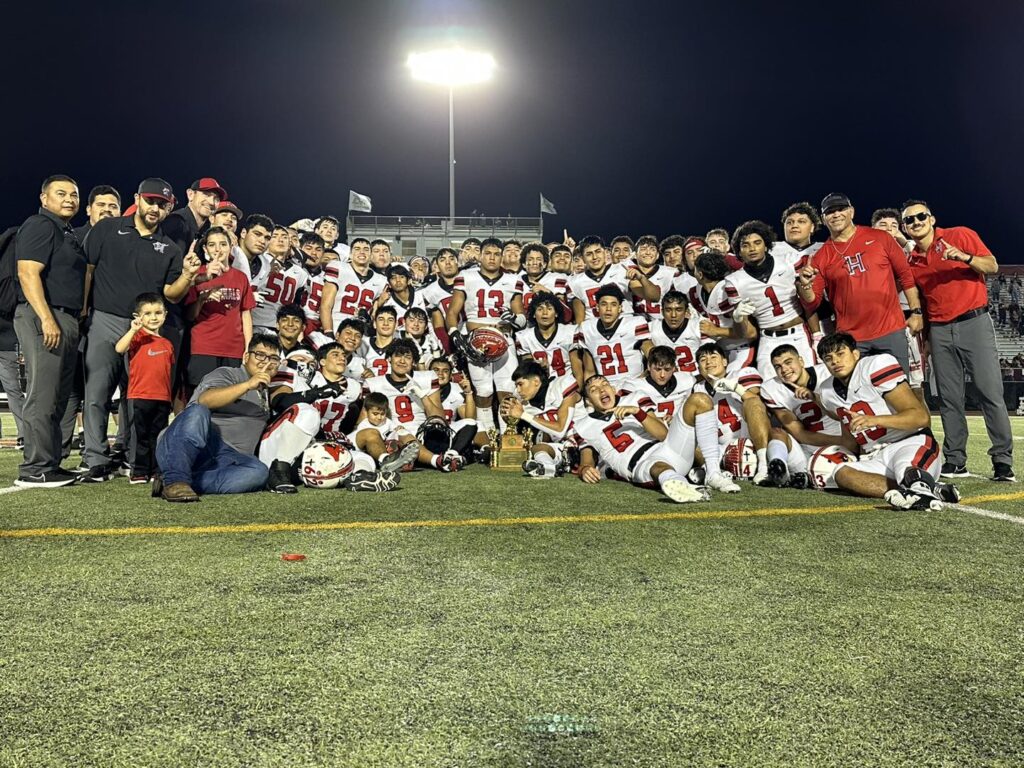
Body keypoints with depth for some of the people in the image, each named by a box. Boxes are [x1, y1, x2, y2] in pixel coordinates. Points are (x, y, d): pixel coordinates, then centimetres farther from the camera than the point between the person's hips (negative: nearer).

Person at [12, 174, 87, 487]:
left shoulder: (67, 233, 24)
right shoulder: (39, 226, -4)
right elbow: (28, 274, -15)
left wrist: (78, 320, 18)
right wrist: (47, 319, -24)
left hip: (66, 321, 9)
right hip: (44, 318, -9)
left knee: (57, 397, 9)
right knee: (42, 396, -10)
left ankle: (49, 465, 14)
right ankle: (36, 470, -7)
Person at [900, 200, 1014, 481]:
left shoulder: (961, 236, 1)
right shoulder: (911, 261, 11)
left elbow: (992, 266, -3)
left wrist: (965, 257, -20)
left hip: (974, 322, -4)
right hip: (939, 331, 4)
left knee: (990, 392, -6)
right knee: (949, 399, 5)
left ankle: (1003, 461, 0)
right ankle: (955, 461, 10)